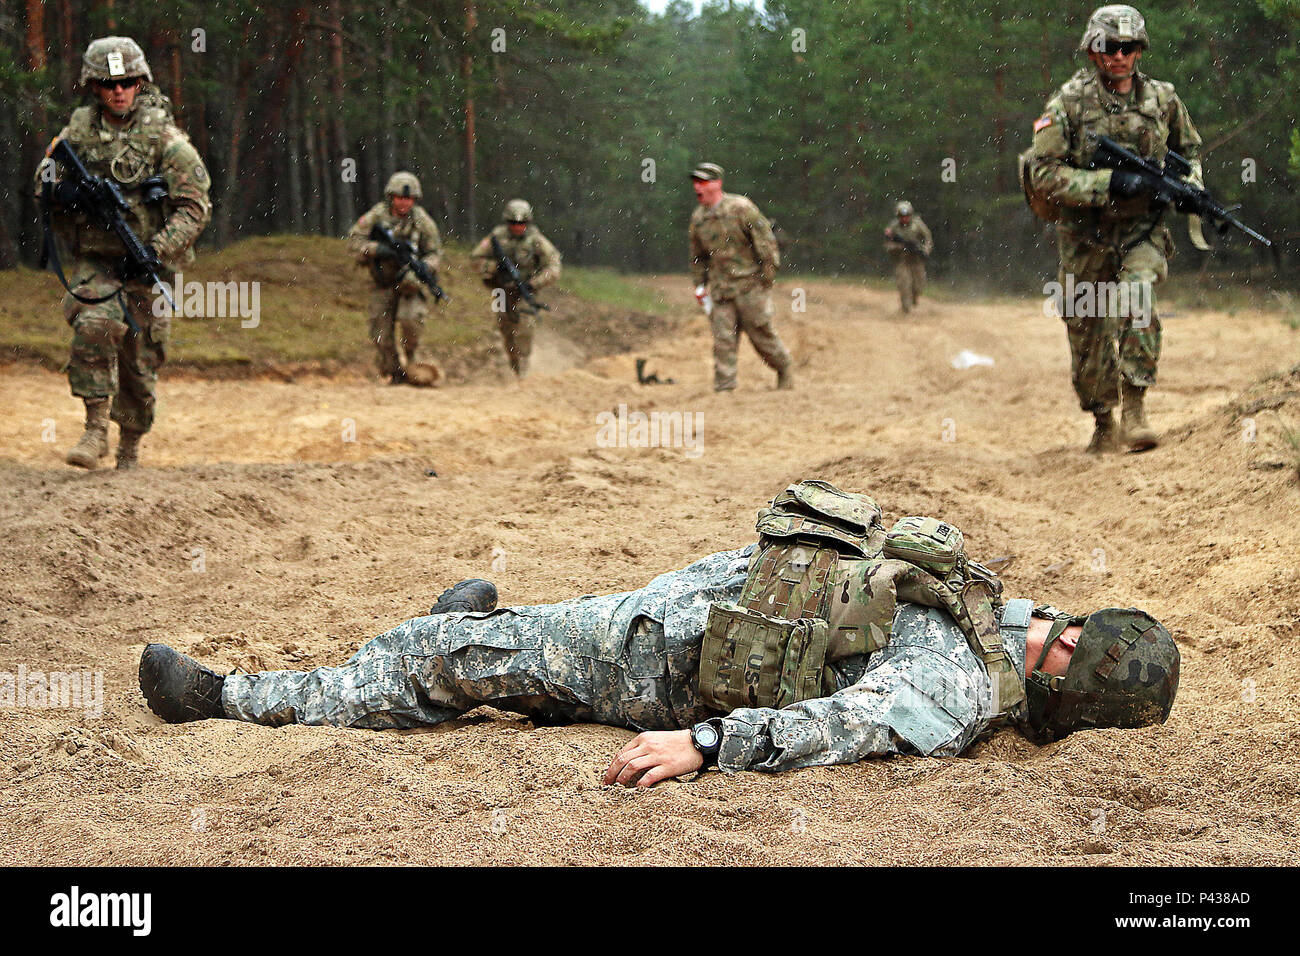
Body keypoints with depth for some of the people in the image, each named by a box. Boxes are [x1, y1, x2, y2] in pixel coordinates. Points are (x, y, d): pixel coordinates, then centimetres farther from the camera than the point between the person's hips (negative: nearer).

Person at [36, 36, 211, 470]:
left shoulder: (163, 136, -7)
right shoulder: (80, 128, 2)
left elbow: (194, 206, -8)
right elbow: (44, 174, 13)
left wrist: (159, 250, -20)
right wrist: (59, 189, -13)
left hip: (143, 267, -1)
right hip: (90, 261, 1)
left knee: (140, 363, 7)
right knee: (97, 323, -29)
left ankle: (130, 448, 29)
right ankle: (96, 428, -18)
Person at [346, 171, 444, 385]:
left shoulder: (422, 221, -7)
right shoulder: (378, 214, -5)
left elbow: (434, 254, -5)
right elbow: (354, 240, -4)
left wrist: (416, 271, -23)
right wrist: (376, 249, -23)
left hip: (411, 282, -2)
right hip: (383, 284, 2)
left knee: (409, 319, -26)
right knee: (381, 334, -1)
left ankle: (410, 357, 2)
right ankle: (394, 374, 19)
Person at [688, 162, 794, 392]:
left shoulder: (741, 208, -9)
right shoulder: (697, 218, 9)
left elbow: (765, 240, -7)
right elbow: (697, 256, 21)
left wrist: (768, 274, -9)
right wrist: (699, 285, 15)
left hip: (750, 285, -5)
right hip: (720, 288, 5)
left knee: (761, 333, 1)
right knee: (723, 339, -2)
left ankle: (785, 368, 23)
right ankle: (723, 387, -1)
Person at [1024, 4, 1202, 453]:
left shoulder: (1162, 98, 2)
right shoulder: (1069, 102, -10)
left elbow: (1189, 151, 20)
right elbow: (1043, 173, -16)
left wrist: (1189, 188, -2)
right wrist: (1108, 183, -24)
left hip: (1142, 227, 1)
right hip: (1086, 234, -1)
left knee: (1136, 298, -27)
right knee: (1088, 335, 7)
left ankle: (1135, 412, -23)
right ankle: (1104, 424, 30)